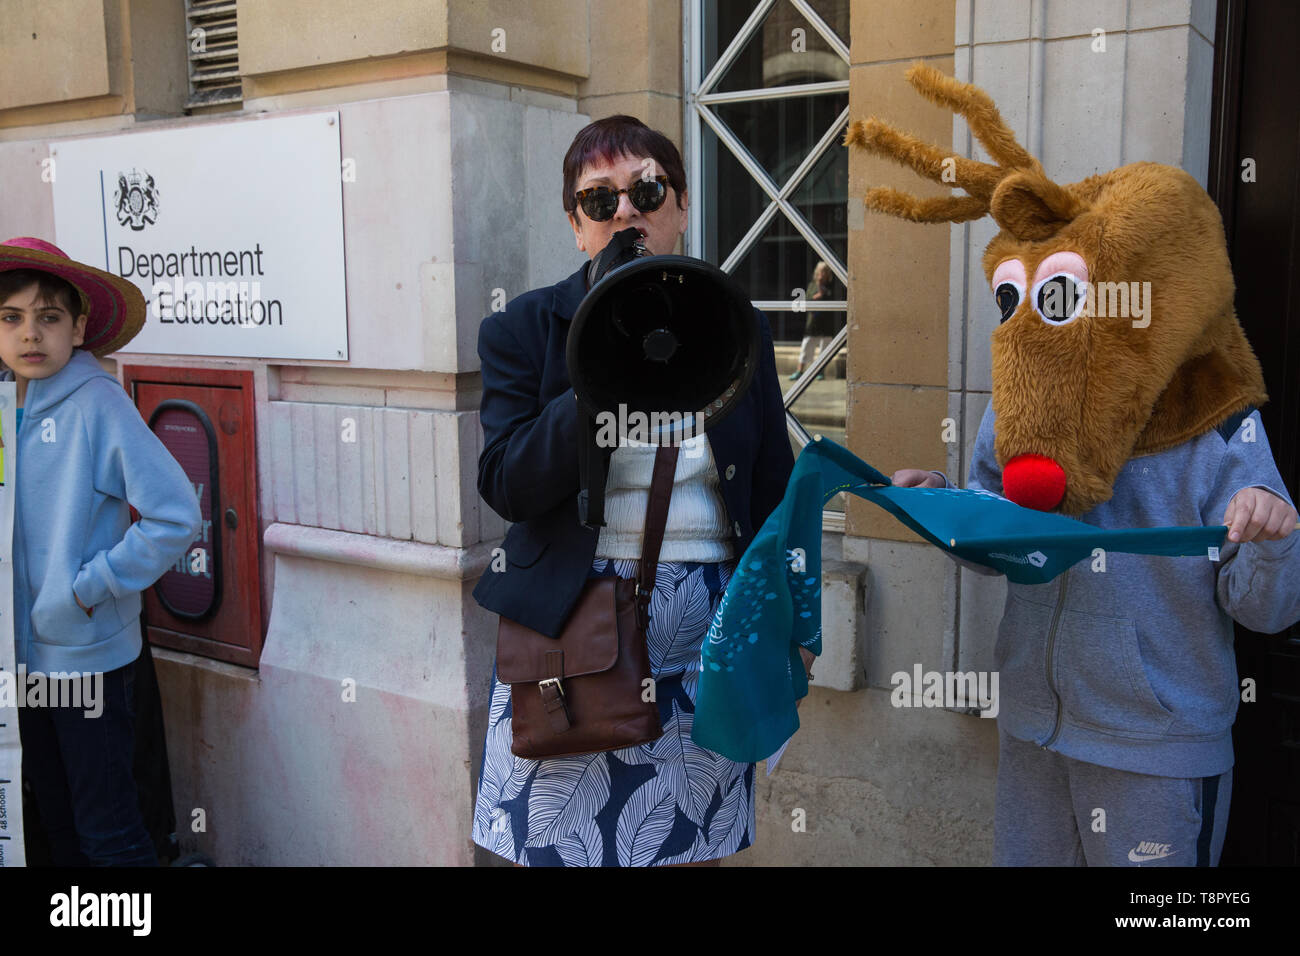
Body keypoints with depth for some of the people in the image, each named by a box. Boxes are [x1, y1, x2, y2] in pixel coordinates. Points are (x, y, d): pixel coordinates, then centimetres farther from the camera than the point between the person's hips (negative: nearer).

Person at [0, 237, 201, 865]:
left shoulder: (96, 403, -15)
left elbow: (175, 517, -20)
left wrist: (89, 587, -16)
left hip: (88, 655, -6)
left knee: (108, 835, 2)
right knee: (59, 826, 21)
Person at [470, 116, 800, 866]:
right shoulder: (526, 330, 0)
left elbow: (773, 488, 10)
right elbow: (506, 486, -10)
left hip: (704, 636, 2)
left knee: (693, 845, 11)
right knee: (552, 846, 7)